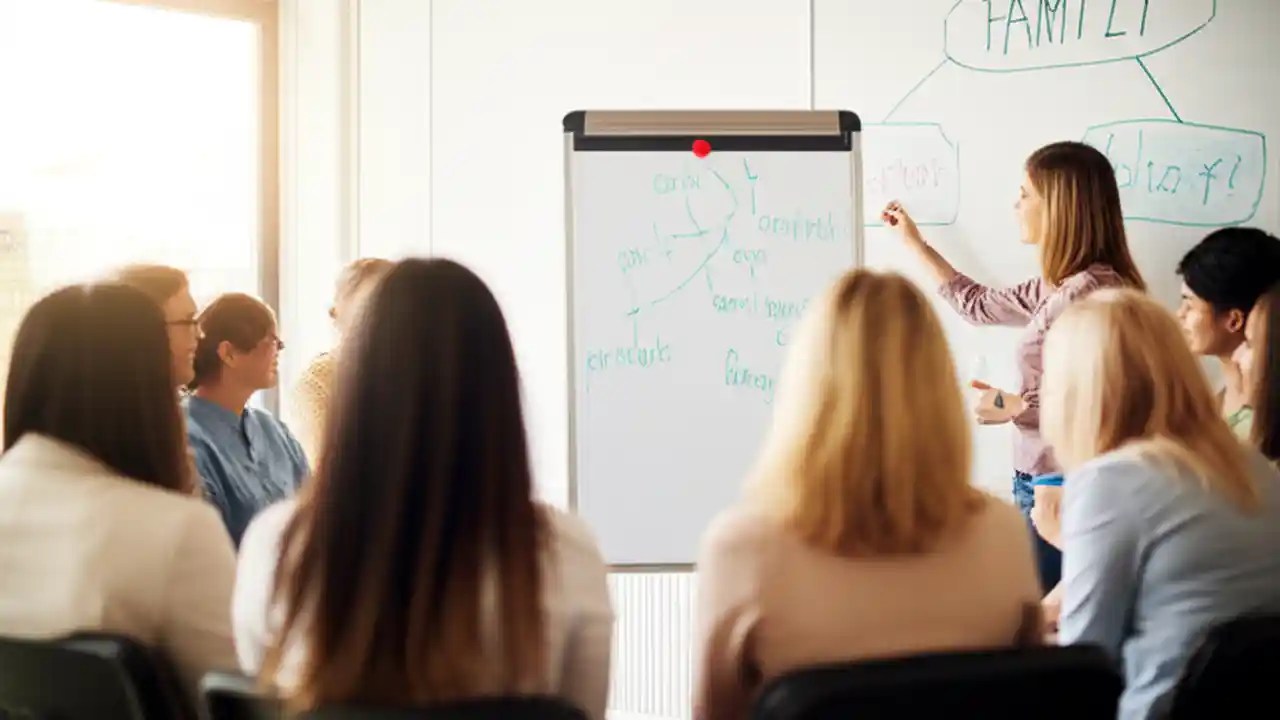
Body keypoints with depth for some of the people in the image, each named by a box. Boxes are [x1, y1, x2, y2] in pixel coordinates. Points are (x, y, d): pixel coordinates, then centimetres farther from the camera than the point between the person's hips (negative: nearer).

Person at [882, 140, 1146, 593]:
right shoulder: (1058, 287, 11)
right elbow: (979, 305, 28)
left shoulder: (1090, 290, -18)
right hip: (1043, 486, 9)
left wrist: (1014, 408, -11)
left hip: (1059, 492, -9)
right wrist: (914, 243, 35)